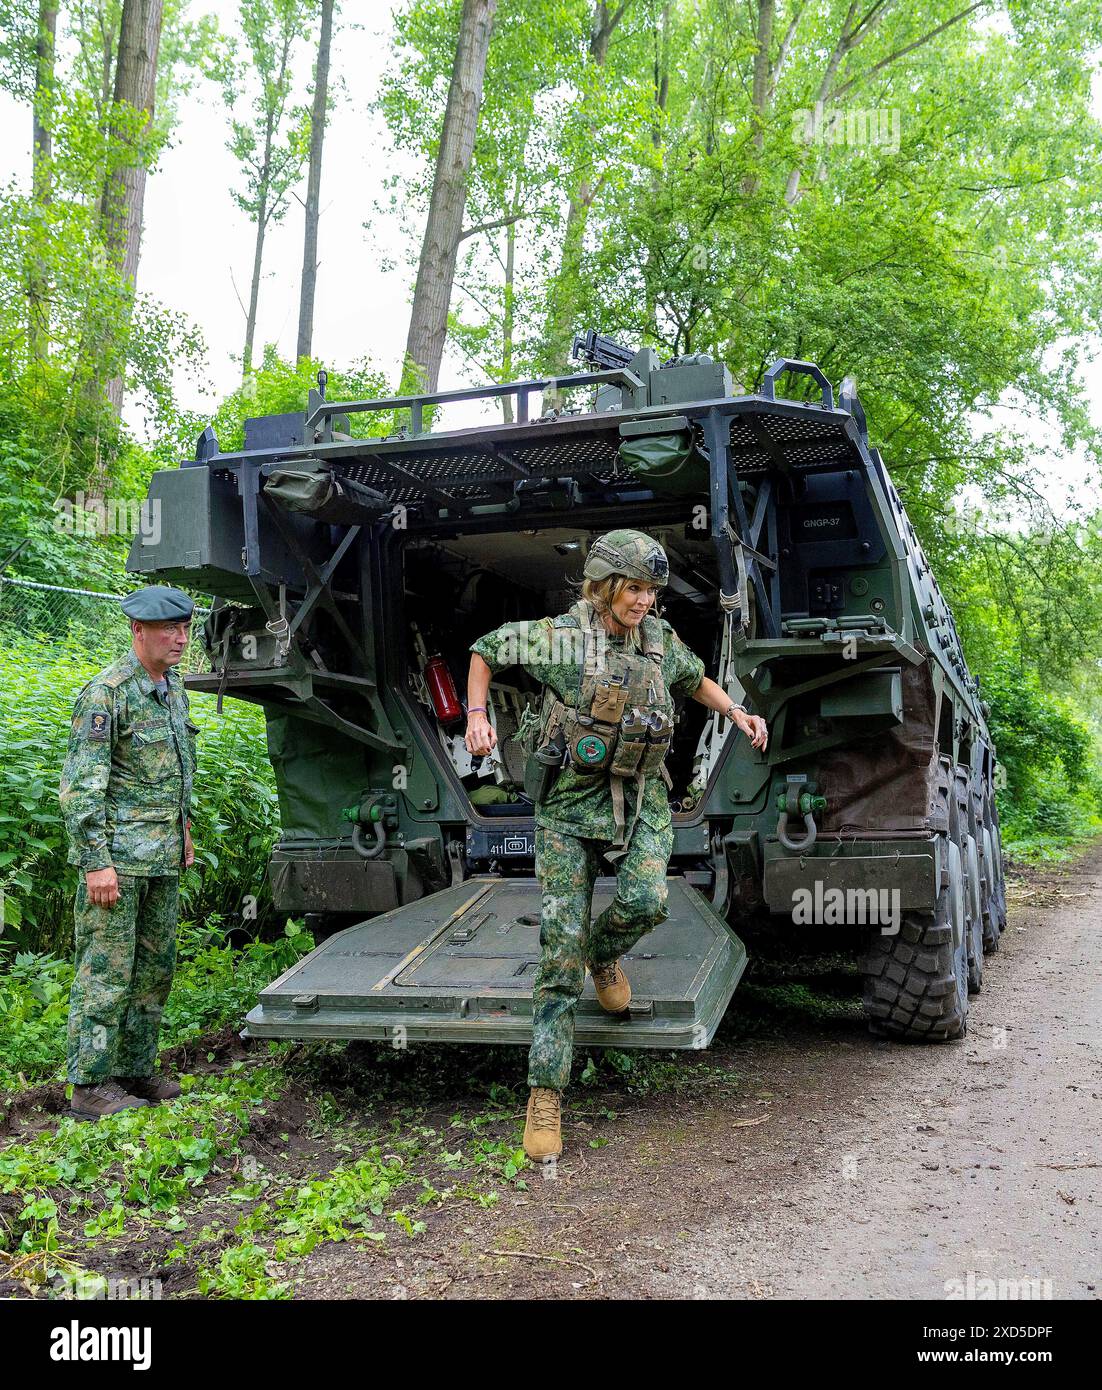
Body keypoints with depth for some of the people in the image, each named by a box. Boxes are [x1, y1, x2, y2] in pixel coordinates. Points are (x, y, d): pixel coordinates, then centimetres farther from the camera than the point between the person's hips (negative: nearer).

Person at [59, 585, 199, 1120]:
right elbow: (80, 785, -16)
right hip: (119, 855, -8)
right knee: (106, 971, -3)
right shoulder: (106, 691, -13)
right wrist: (96, 862, -20)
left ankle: (135, 1071, 24)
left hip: (164, 856, 9)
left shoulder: (173, 685, 13)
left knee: (155, 969, 13)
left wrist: (183, 829, 22)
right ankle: (90, 1086, 6)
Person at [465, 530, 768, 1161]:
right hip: (571, 800, -3)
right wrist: (477, 715, -5)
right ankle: (546, 1094, 3)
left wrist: (738, 713, 12)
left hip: (641, 798, 3)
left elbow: (695, 678, 25)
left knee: (646, 900, -26)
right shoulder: (560, 636, -7)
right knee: (561, 943, -6)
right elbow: (486, 650, 6)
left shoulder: (660, 638, 5)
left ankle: (603, 954, 14)